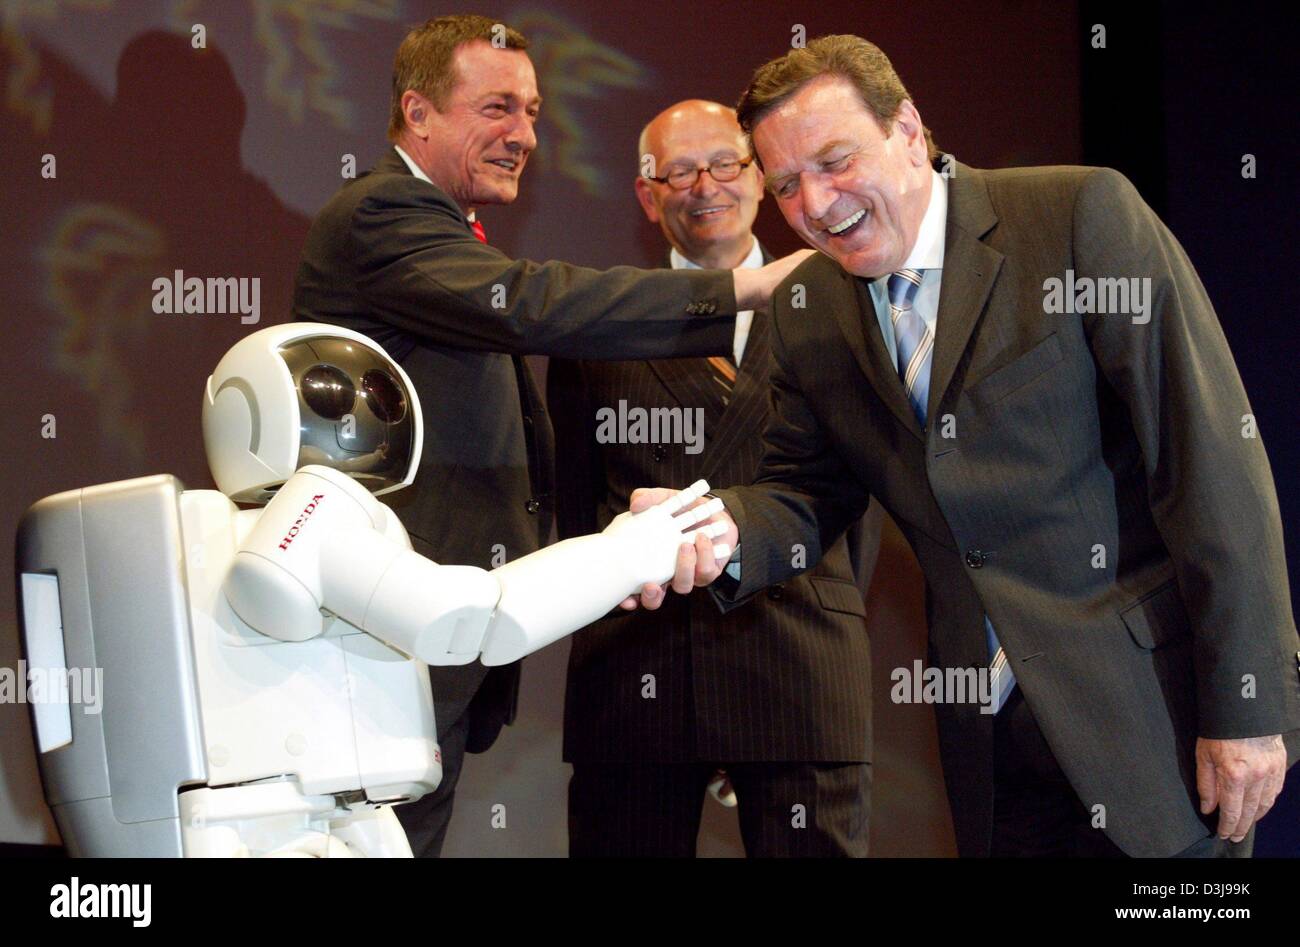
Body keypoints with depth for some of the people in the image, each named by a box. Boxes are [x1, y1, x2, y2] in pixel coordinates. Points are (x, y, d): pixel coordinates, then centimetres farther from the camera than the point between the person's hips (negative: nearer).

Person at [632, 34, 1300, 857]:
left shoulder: (1084, 213, -11)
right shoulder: (808, 312, 7)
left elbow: (1212, 458, -13)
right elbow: (810, 492, 10)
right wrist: (724, 529, -14)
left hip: (1154, 715, -5)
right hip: (992, 740, 5)